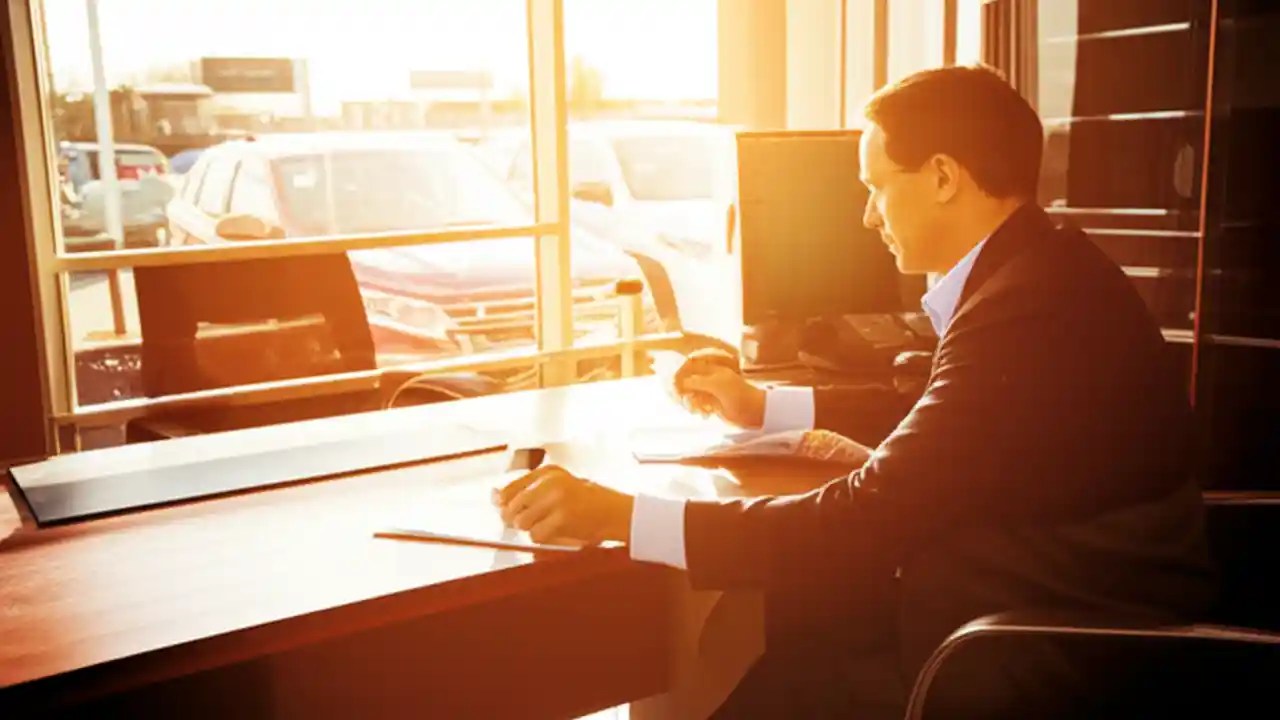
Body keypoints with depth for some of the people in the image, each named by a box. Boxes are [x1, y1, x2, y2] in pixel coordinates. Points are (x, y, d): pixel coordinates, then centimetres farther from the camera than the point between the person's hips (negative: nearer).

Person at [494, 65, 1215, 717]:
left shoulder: (1030, 306, -27)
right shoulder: (1037, 270, 4)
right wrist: (764, 407, 20)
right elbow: (936, 418, 17)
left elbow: (866, 519, -28)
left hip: (1061, 661, -8)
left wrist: (619, 516, -27)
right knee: (764, 634, 9)